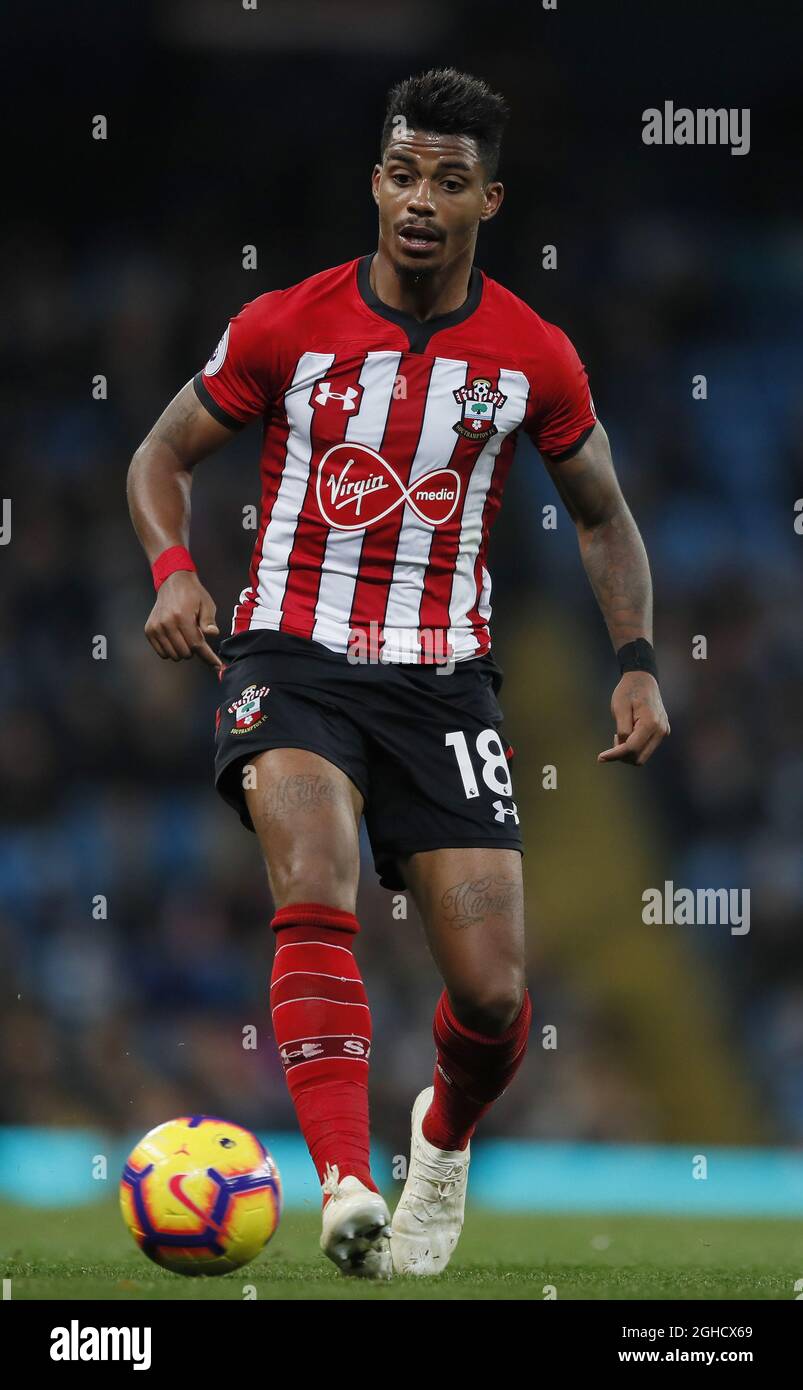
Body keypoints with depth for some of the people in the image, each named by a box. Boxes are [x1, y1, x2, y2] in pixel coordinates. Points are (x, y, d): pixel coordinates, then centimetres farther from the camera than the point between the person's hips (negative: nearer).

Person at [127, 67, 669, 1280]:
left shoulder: (533, 358, 1)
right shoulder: (284, 327, -3)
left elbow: (604, 517, 15)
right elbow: (165, 456, 9)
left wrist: (638, 661, 1)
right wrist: (173, 569, -11)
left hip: (444, 675, 2)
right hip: (293, 655, -2)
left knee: (492, 994, -4)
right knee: (316, 892, -31)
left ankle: (446, 1140, 31)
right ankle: (346, 1186, -41)